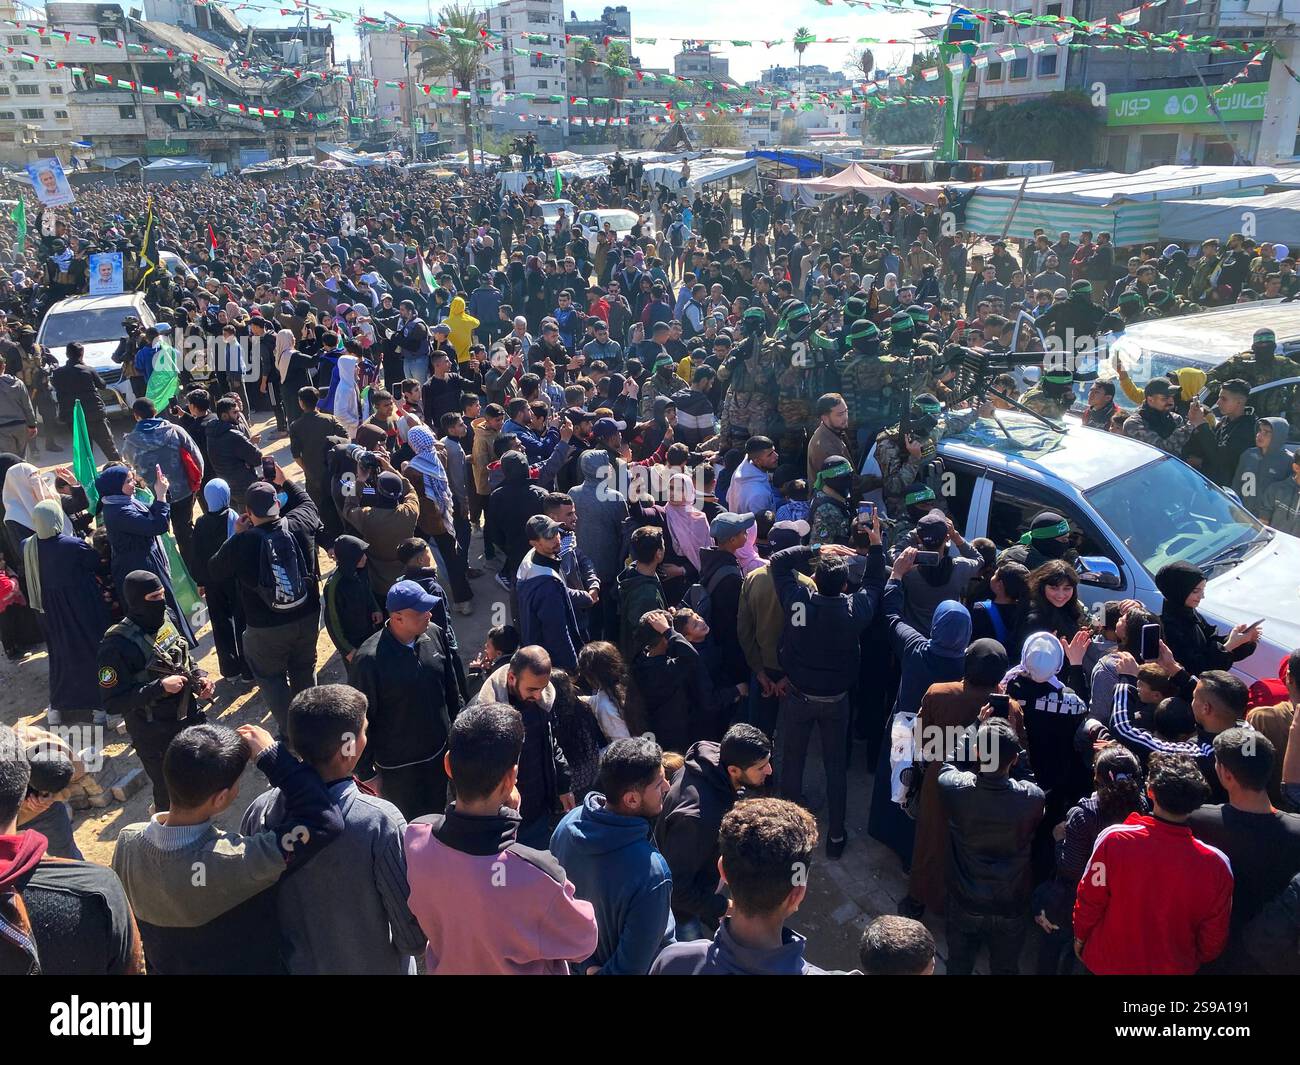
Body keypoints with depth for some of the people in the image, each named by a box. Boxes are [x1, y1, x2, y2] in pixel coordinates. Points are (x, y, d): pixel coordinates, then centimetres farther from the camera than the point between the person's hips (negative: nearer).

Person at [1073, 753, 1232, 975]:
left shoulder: (1114, 840, -26)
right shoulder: (1215, 864, -23)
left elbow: (1089, 899, -14)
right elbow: (1213, 938, -10)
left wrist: (1080, 937, 5)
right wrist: (1196, 959, 11)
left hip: (1108, 963, -1)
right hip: (1174, 968, 1)